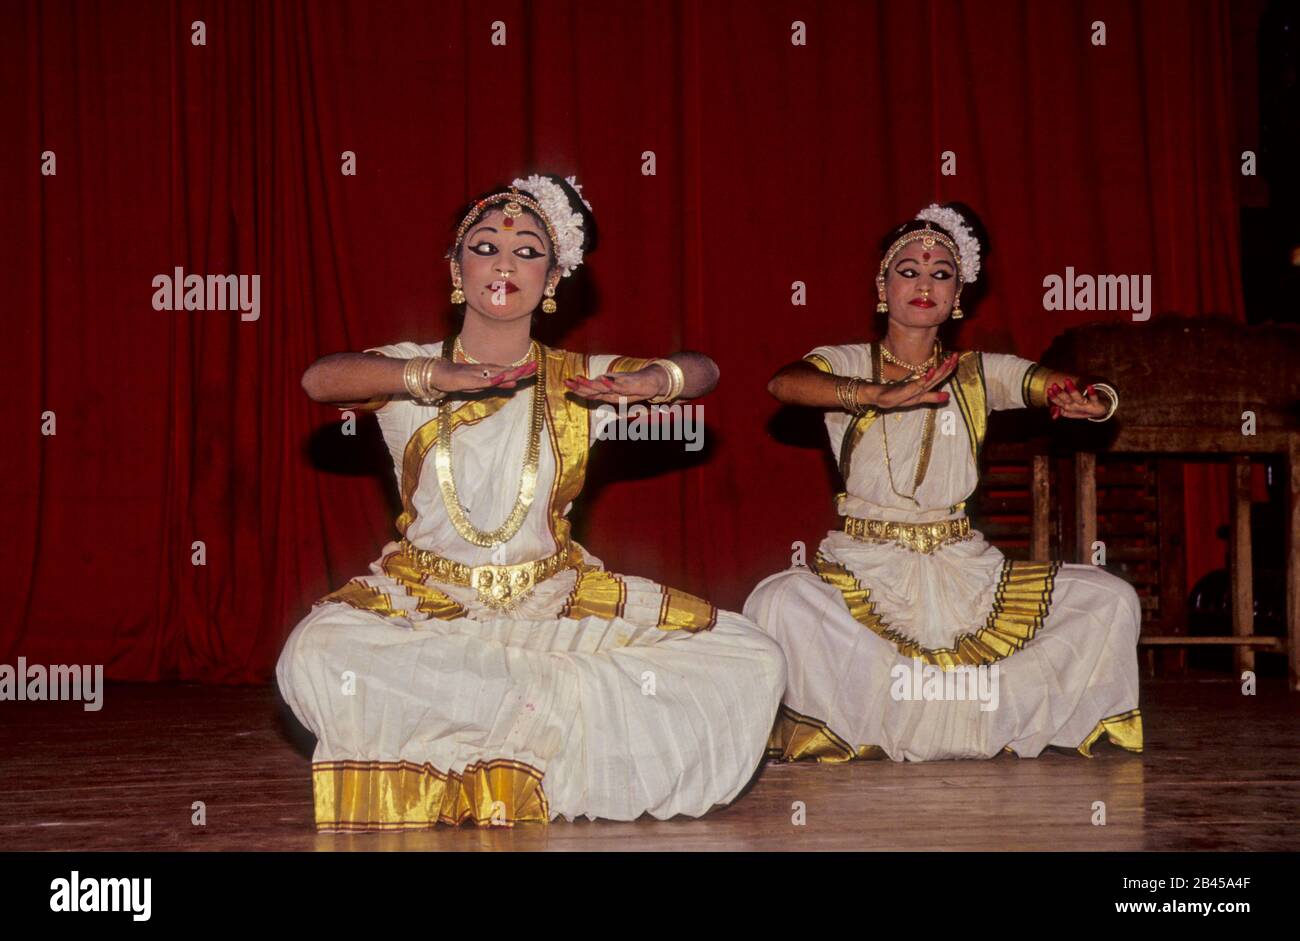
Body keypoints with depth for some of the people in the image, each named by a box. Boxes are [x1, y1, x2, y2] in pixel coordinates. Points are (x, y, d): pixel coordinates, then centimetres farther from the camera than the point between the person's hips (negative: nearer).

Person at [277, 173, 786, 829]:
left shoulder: (575, 380, 6)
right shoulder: (412, 371, 2)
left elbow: (702, 370, -7)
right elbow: (320, 378, -19)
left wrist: (652, 379, -30)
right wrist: (438, 376, -34)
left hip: (556, 603, 2)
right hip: (426, 603, -1)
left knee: (750, 661, -14)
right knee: (316, 657, -35)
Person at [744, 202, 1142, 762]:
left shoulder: (978, 373, 9)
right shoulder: (847, 364, 1)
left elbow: (1078, 390, -4)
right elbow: (783, 383, -22)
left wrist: (1089, 400, -30)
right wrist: (883, 394, -37)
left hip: (962, 568, 3)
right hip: (866, 568, -3)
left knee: (1112, 601, -11)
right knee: (780, 603, -34)